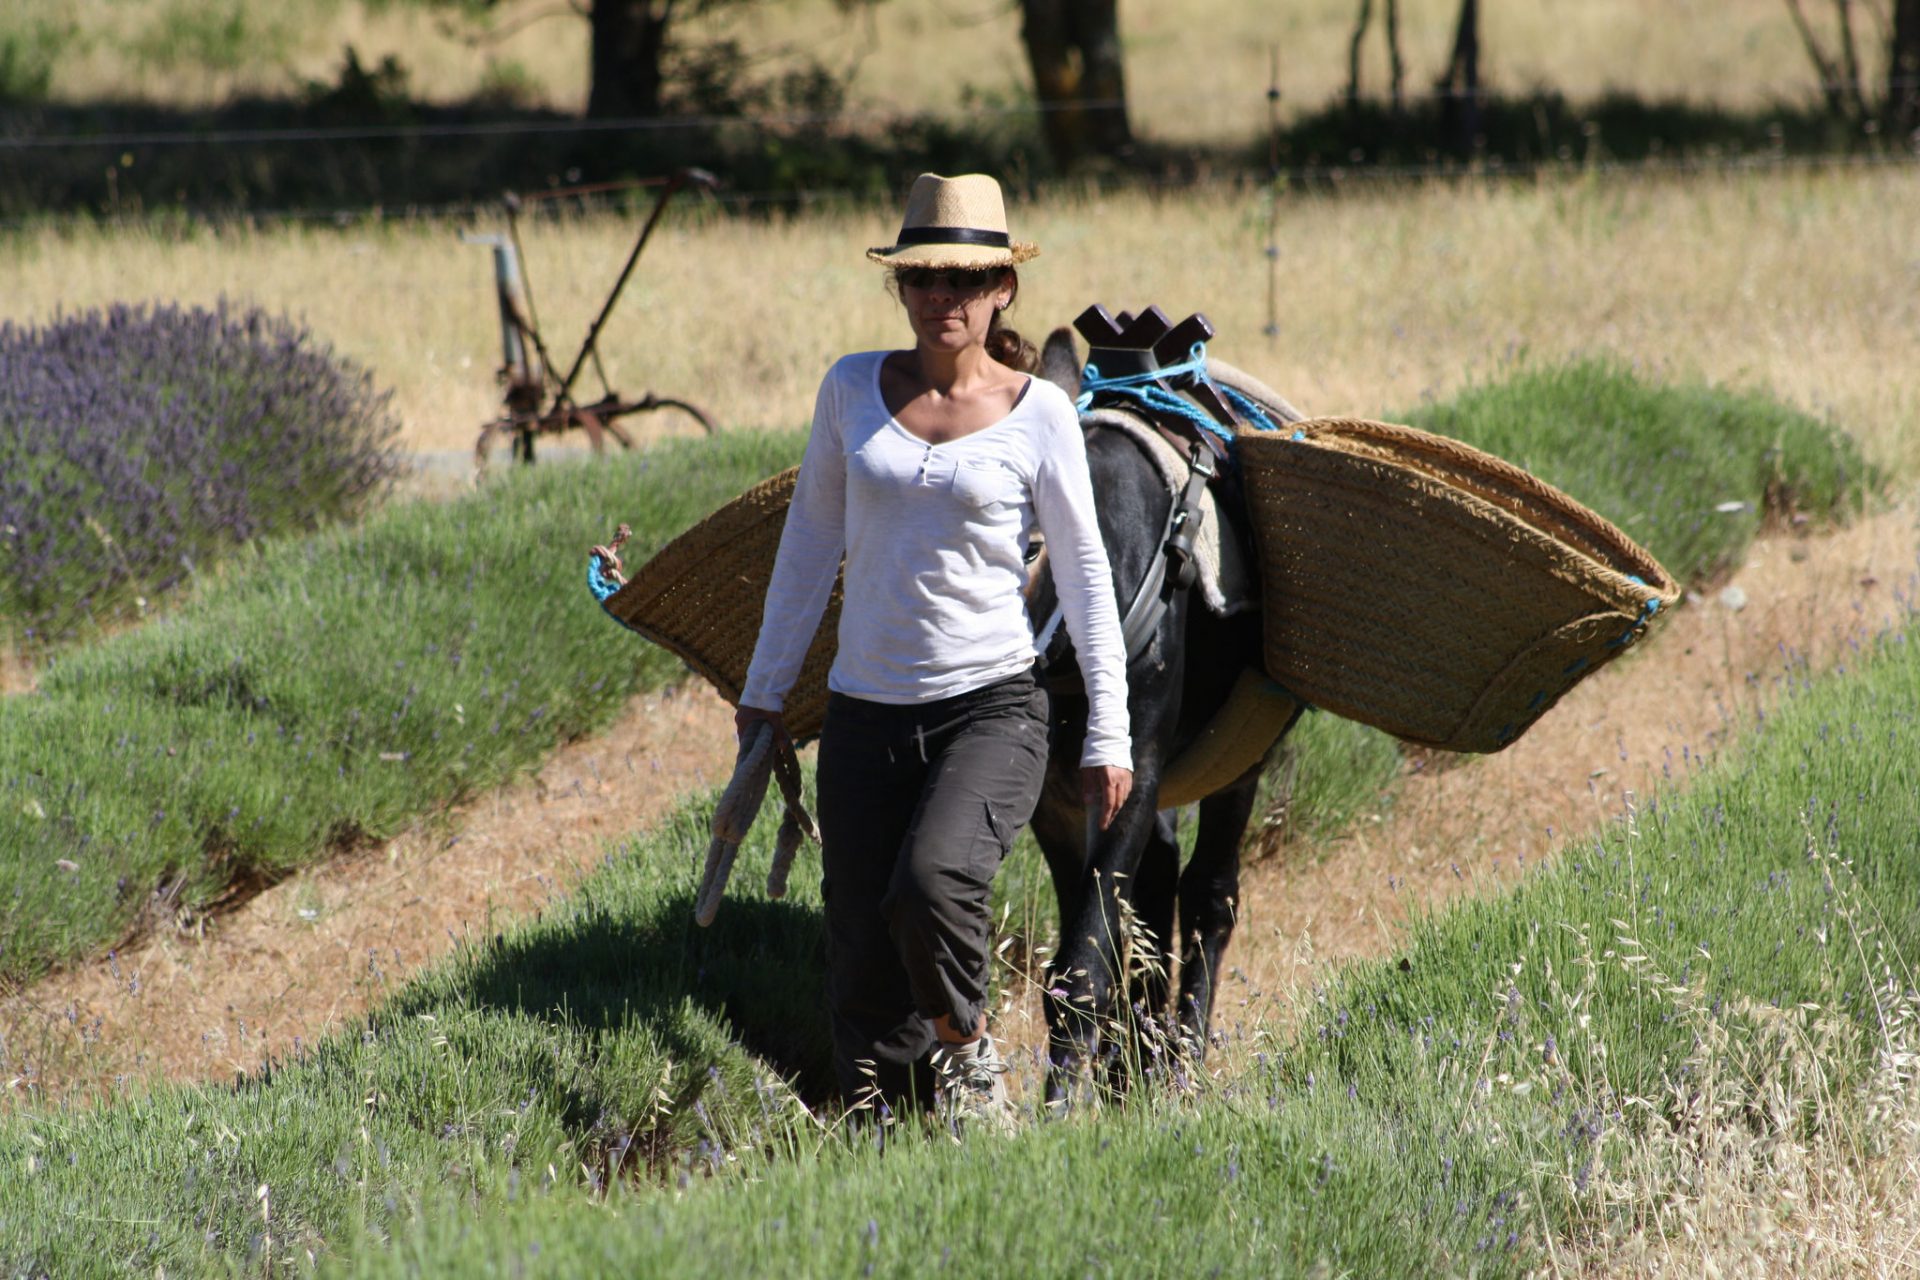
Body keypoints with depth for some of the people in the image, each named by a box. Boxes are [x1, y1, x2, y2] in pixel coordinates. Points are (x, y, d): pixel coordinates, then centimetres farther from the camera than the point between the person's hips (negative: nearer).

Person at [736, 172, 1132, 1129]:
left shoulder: (1039, 414, -2)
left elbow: (1084, 573, 0)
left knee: (933, 881, -28)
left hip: (991, 704, -3)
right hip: (866, 714, 3)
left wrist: (1109, 732, -3)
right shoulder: (853, 388, 5)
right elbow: (810, 537, 14)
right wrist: (766, 683, 15)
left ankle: (965, 1049, -1)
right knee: (861, 954, 1)